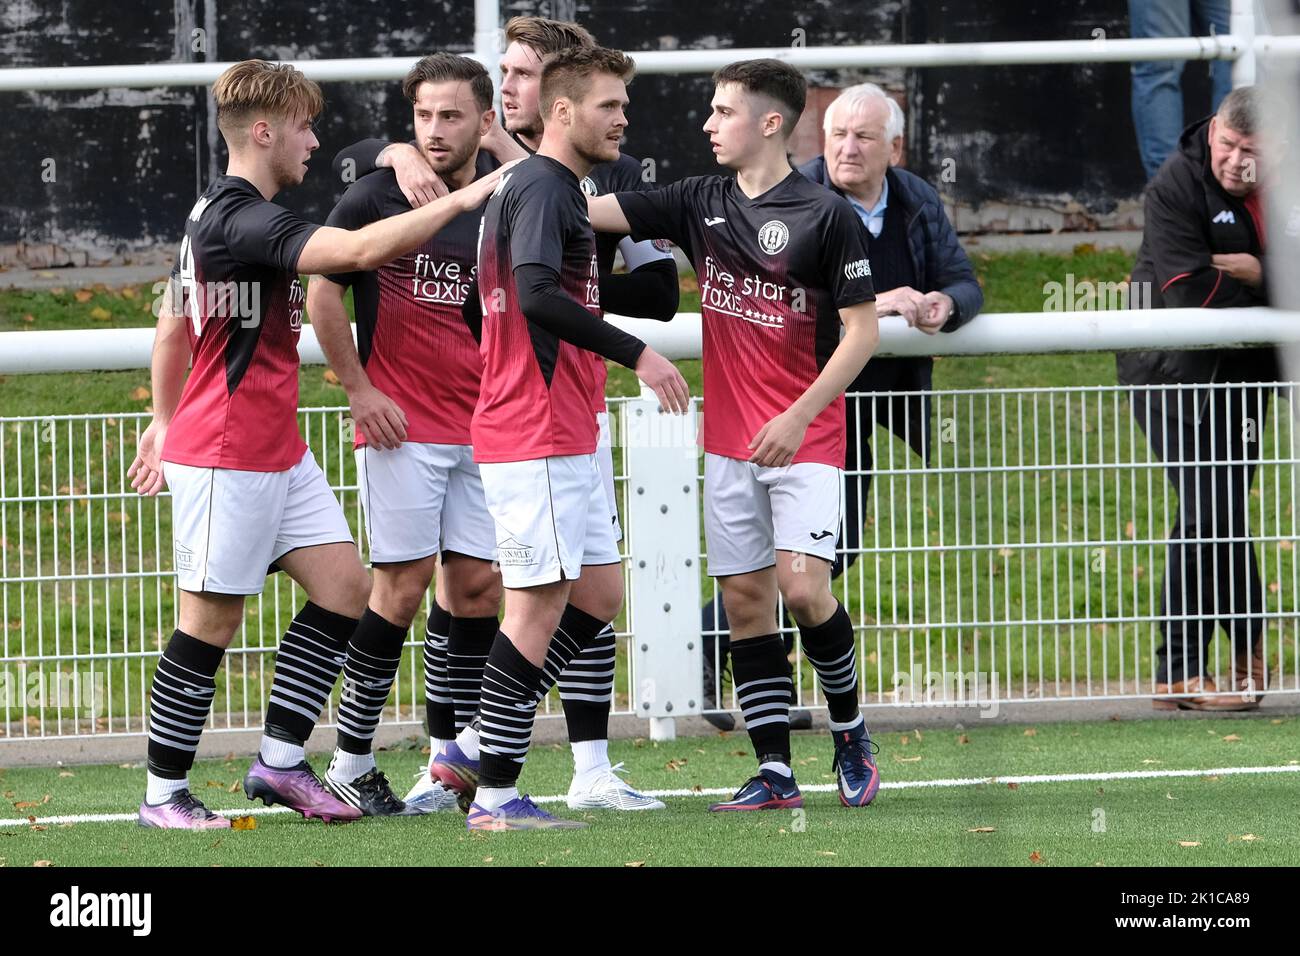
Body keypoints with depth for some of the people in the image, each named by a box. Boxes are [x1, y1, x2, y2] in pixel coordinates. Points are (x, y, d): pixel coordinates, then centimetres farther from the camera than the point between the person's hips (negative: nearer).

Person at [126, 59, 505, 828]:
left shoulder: (219, 215, 13)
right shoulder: (239, 220, -20)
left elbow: (172, 324, 23)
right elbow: (362, 250, -32)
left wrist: (166, 420, 31)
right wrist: (463, 199, -25)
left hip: (280, 453, 10)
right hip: (226, 460, -10)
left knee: (346, 588, 5)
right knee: (212, 621, -3)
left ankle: (281, 761, 8)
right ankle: (165, 794, 5)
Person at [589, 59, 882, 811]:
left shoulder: (826, 214, -9)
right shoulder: (702, 204, 7)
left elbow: (863, 330, -8)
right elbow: (590, 208, 7)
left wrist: (797, 417, -15)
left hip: (805, 438, -5)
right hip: (728, 439, 5)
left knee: (803, 587, -16)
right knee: (745, 599, 1)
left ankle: (851, 732, 6)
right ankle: (775, 773, 3)